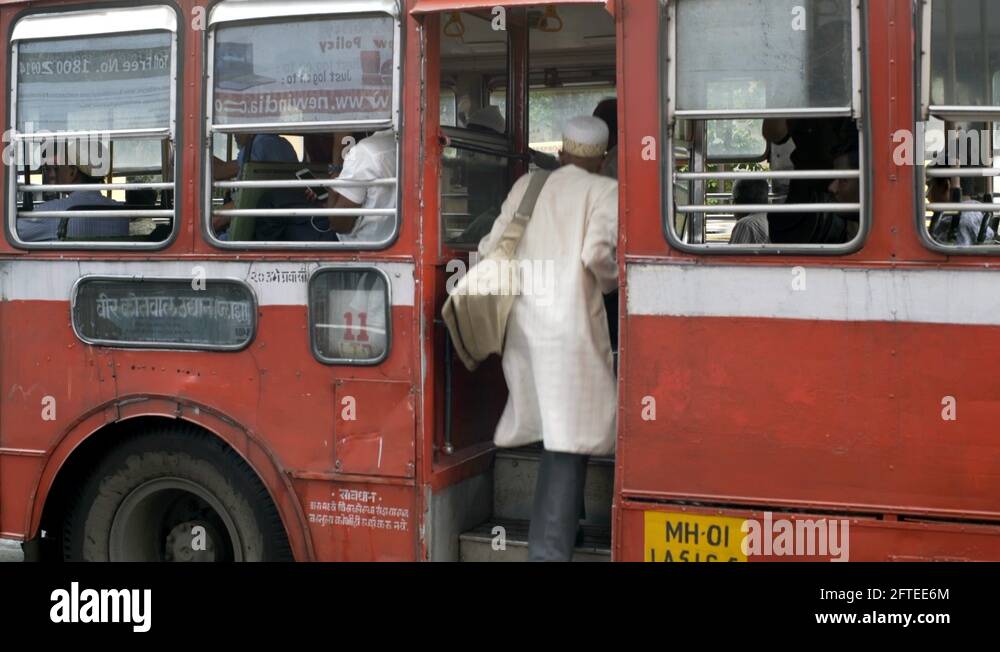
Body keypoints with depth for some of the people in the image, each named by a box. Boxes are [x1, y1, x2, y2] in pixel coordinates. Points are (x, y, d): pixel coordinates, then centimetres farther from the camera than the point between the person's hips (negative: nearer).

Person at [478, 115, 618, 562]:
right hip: (571, 324, -6)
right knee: (569, 442, -4)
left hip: (523, 322, 6)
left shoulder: (526, 185, 14)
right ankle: (549, 550, -8)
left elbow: (490, 249, 10)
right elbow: (597, 252, -15)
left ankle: (548, 538, 30)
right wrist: (612, 281, 5)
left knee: (554, 429, 19)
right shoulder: (603, 190, 0)